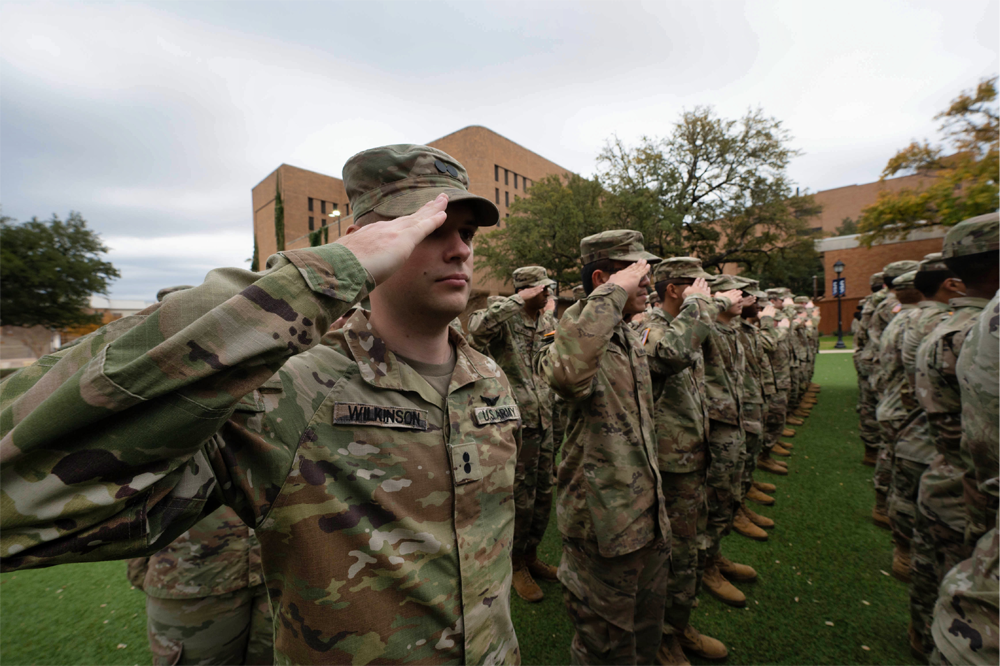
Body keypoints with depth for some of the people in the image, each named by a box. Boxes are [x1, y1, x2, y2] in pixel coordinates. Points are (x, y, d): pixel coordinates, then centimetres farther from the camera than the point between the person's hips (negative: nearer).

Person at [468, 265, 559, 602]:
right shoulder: (504, 319, -10)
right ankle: (516, 565, 27)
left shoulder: (549, 322, 10)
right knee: (521, 497, 5)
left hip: (547, 421, 7)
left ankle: (531, 555, 38)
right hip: (518, 422, -7)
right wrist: (518, 300, -30)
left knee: (543, 494, 17)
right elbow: (478, 328, -34)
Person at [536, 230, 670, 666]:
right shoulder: (578, 332, -20)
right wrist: (612, 294, -37)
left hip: (648, 517, 8)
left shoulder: (631, 337, 8)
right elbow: (565, 371, -47)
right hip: (605, 522, -8)